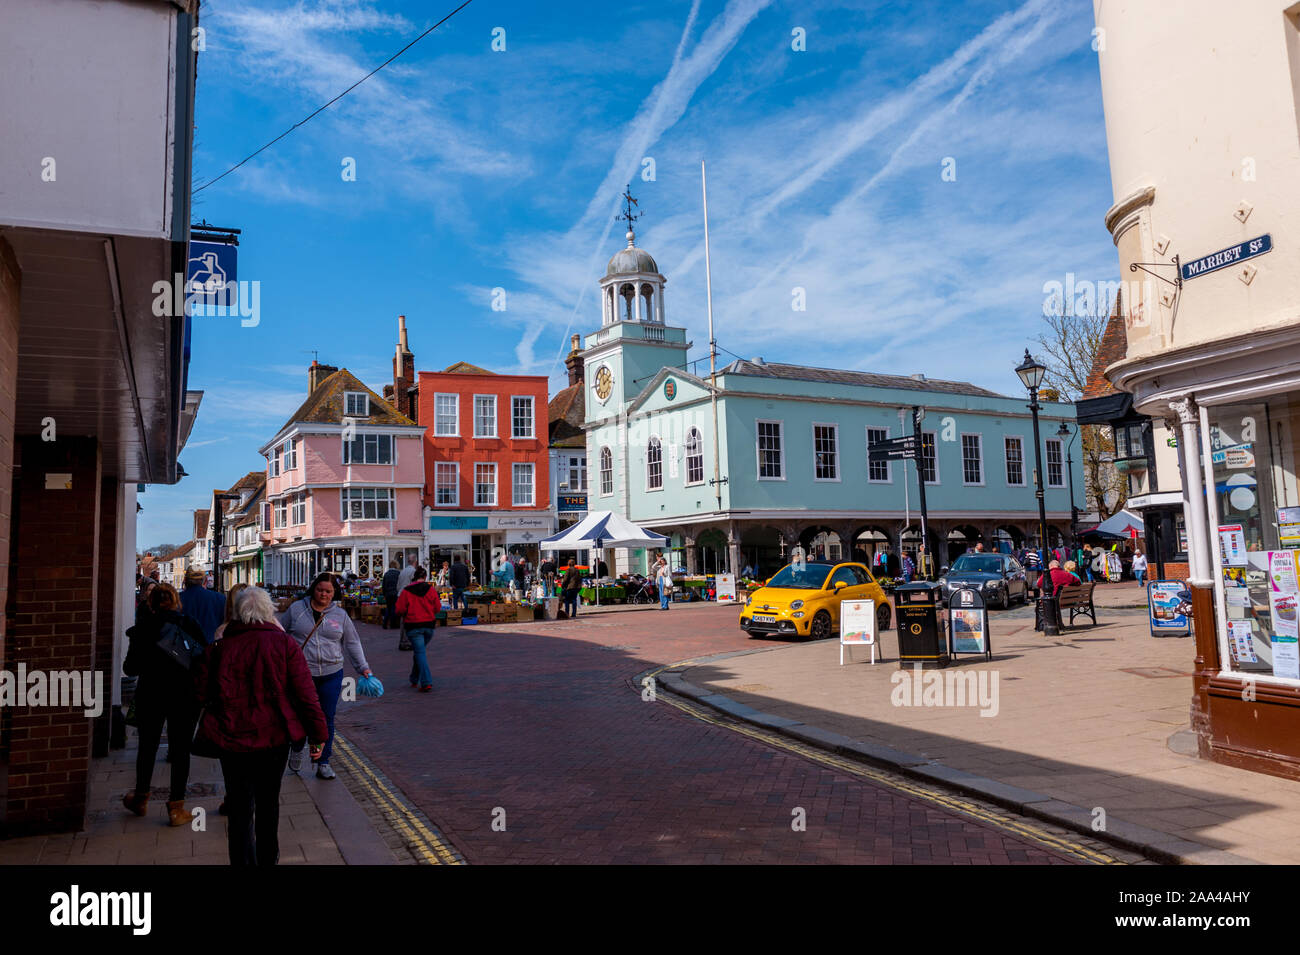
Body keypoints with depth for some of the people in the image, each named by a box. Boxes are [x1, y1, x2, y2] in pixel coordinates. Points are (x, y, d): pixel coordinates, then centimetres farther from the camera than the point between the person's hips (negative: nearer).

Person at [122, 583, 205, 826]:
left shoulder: (142, 628, -4)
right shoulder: (190, 625, -6)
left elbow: (130, 668, -2)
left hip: (150, 695, 1)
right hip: (185, 696, -1)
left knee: (148, 745, 19)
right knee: (180, 749, 5)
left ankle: (141, 799, 35)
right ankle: (176, 808, 7)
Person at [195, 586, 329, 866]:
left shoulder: (221, 647, -3)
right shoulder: (284, 643, -7)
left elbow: (202, 693, 0)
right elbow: (305, 693, -8)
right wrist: (318, 733, -2)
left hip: (232, 738, 0)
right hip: (274, 737, 0)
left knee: (239, 809, 9)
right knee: (268, 803, 18)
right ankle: (267, 858, 32)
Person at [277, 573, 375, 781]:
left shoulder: (340, 615, 8)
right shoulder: (296, 609, 3)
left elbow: (352, 643, 12)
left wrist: (363, 667, 7)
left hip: (331, 675, 1)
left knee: (326, 719, 4)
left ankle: (323, 764, 16)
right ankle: (297, 749, 34)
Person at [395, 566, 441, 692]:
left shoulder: (407, 591, -6)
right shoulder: (431, 589, -1)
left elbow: (400, 610, -5)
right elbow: (437, 608, 1)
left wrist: (404, 615, 16)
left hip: (413, 626, -3)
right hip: (429, 625, 3)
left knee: (420, 653, -4)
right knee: (420, 650, 20)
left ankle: (426, 682, -15)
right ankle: (414, 679, 28)